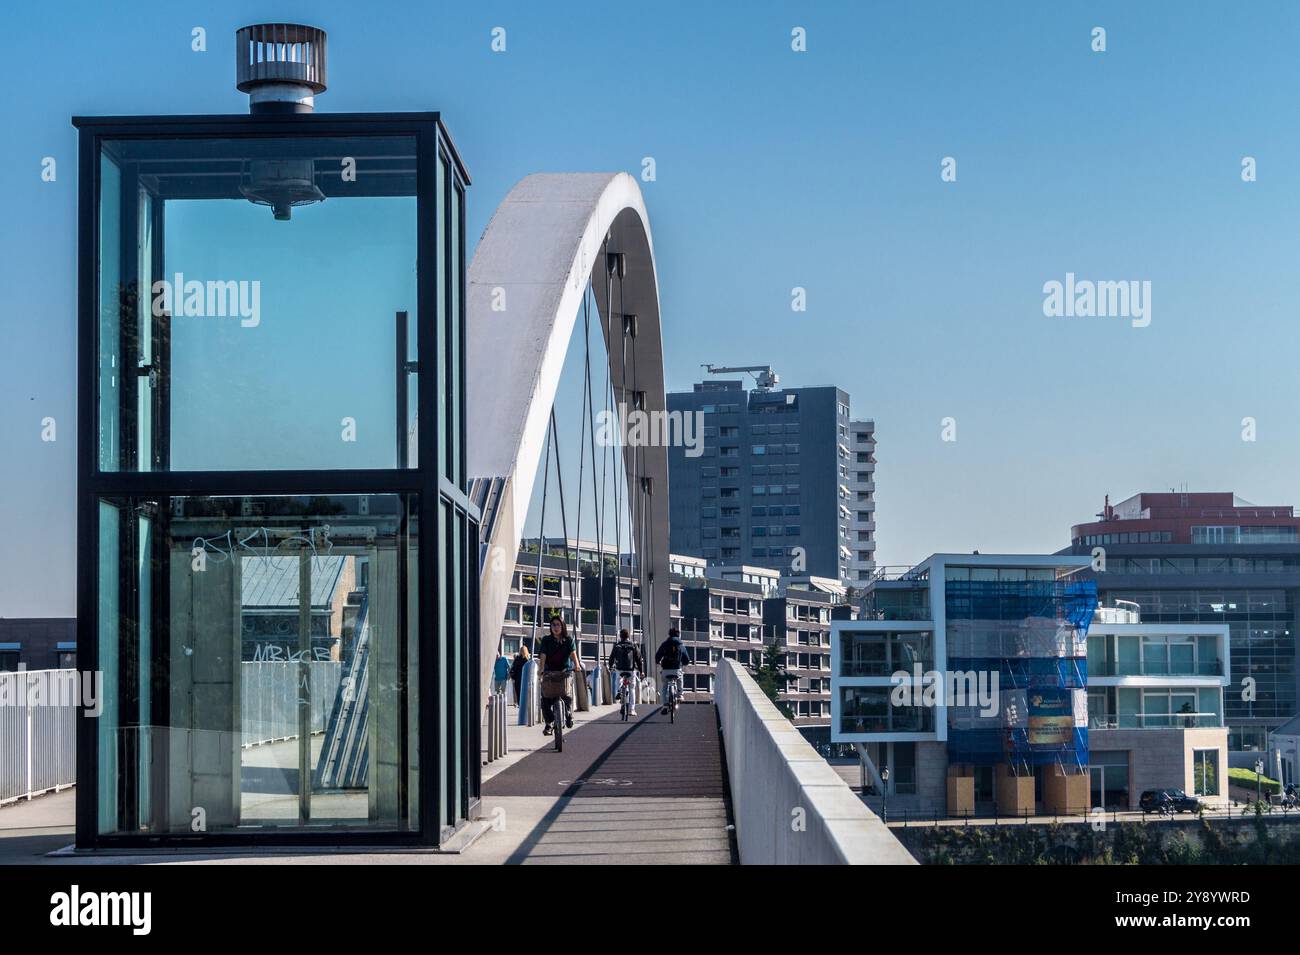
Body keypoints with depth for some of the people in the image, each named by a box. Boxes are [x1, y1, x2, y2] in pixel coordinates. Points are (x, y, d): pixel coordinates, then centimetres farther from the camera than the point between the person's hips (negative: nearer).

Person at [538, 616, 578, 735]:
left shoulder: (569, 640, 5)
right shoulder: (546, 640, 4)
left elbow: (573, 654, -9)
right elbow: (543, 656, -6)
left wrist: (576, 666, -26)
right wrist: (541, 670, -22)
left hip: (565, 671, -1)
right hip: (550, 672, 1)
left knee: (567, 694, -19)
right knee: (545, 697, -14)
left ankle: (569, 715, 10)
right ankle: (548, 723, -5)